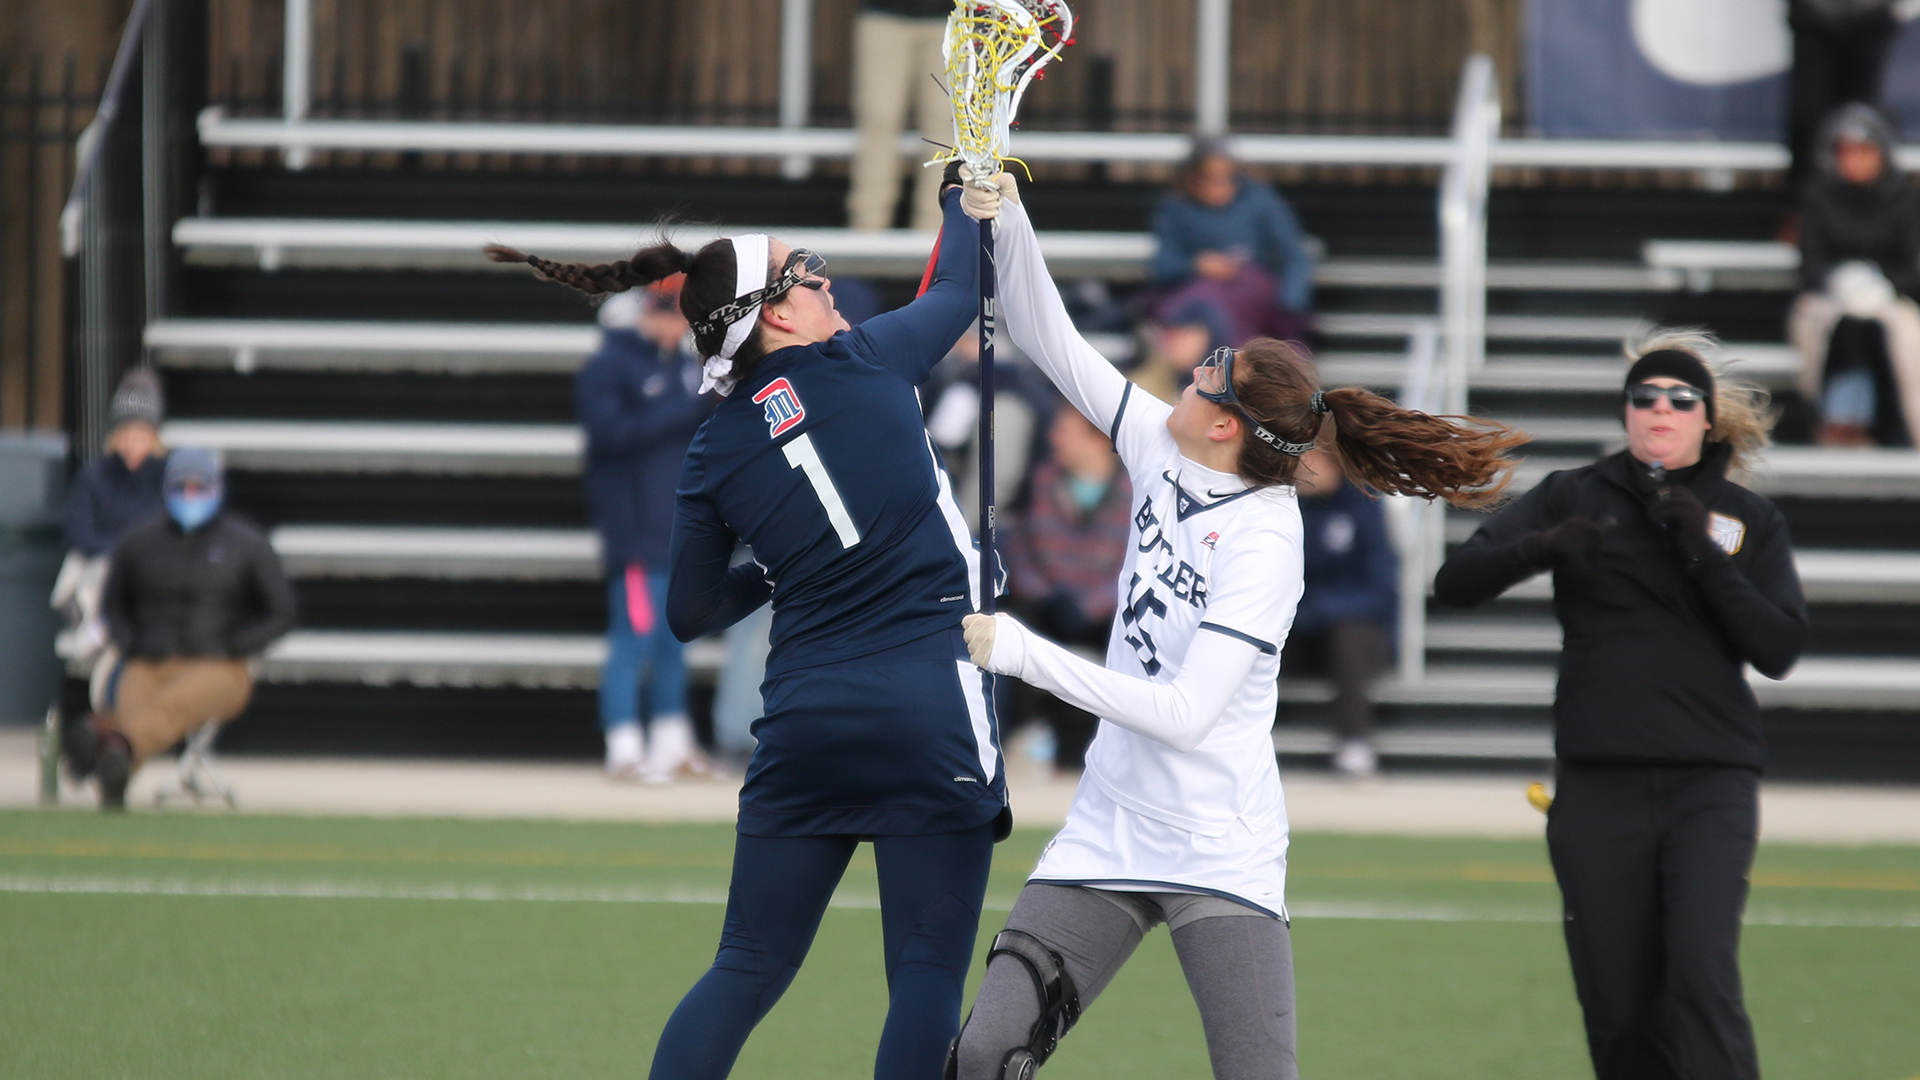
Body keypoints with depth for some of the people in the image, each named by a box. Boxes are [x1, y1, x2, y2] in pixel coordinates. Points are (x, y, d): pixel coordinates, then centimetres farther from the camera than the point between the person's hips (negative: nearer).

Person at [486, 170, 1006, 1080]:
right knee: (927, 973, -1)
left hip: (802, 721, 4)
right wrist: (966, 187, 34)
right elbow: (960, 289, 17)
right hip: (932, 712, -4)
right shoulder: (862, 364, -2)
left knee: (746, 970, 12)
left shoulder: (715, 454, 7)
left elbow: (691, 612, 13)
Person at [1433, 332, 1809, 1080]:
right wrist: (1539, 548, -19)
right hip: (1598, 785, 1)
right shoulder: (1576, 498, 8)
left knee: (1702, 975, -19)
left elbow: (1778, 649, -2)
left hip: (1711, 785, -1)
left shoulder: (1748, 519, 10)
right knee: (1618, 1010, 1)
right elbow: (1456, 583, 0)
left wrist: (1704, 555, -12)